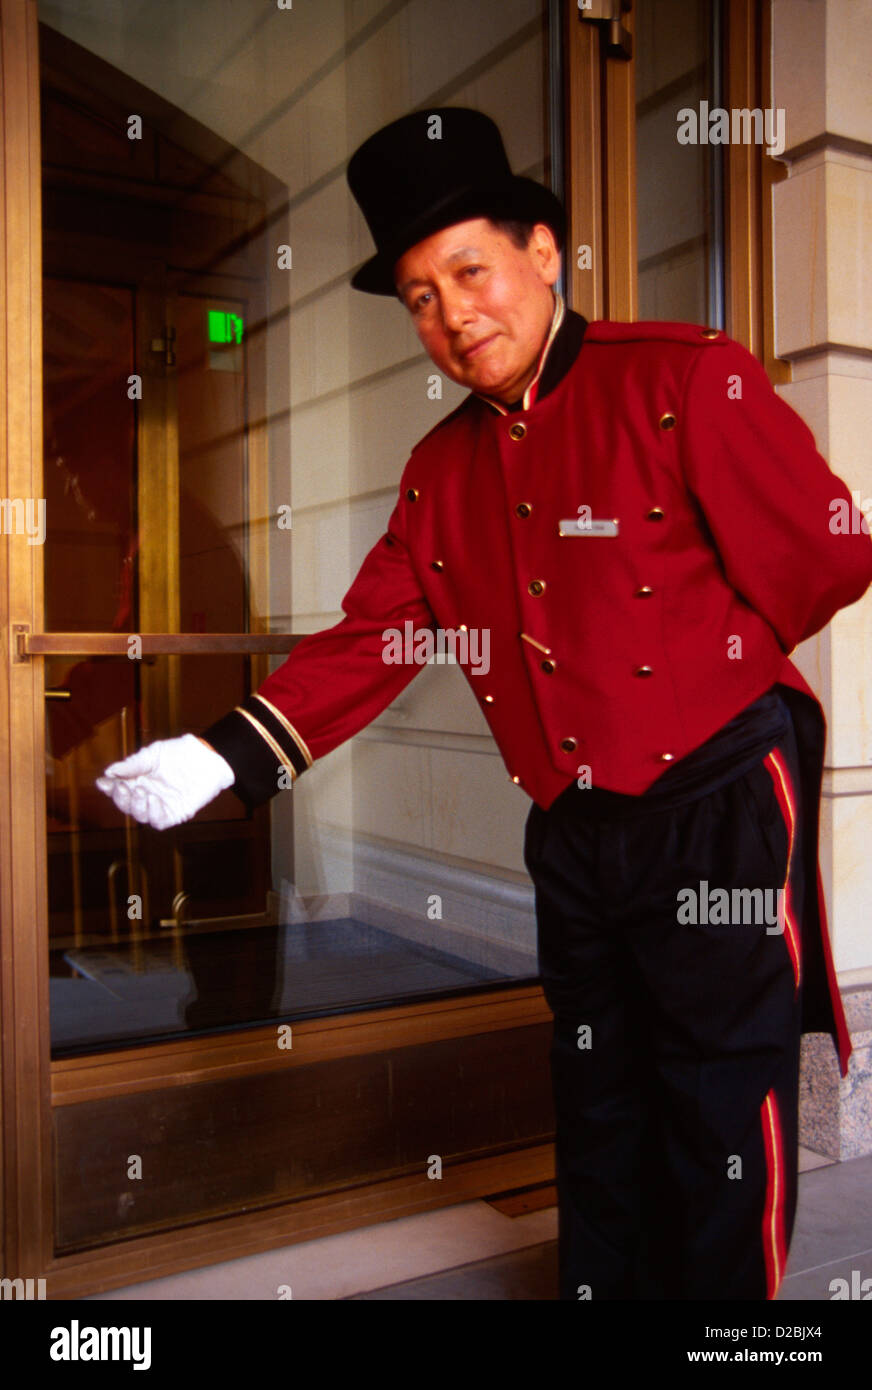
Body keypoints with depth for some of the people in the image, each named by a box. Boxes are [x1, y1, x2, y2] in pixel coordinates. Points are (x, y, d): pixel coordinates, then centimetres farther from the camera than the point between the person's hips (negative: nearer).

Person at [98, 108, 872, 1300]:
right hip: (571, 831, 6)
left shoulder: (686, 379, -11)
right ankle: (601, 1287, 40)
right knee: (600, 1110, 20)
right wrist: (229, 755, -9)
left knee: (724, 1109, 7)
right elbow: (369, 639, 3)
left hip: (719, 808, -5)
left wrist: (698, 666, 0)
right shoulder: (442, 468, 8)